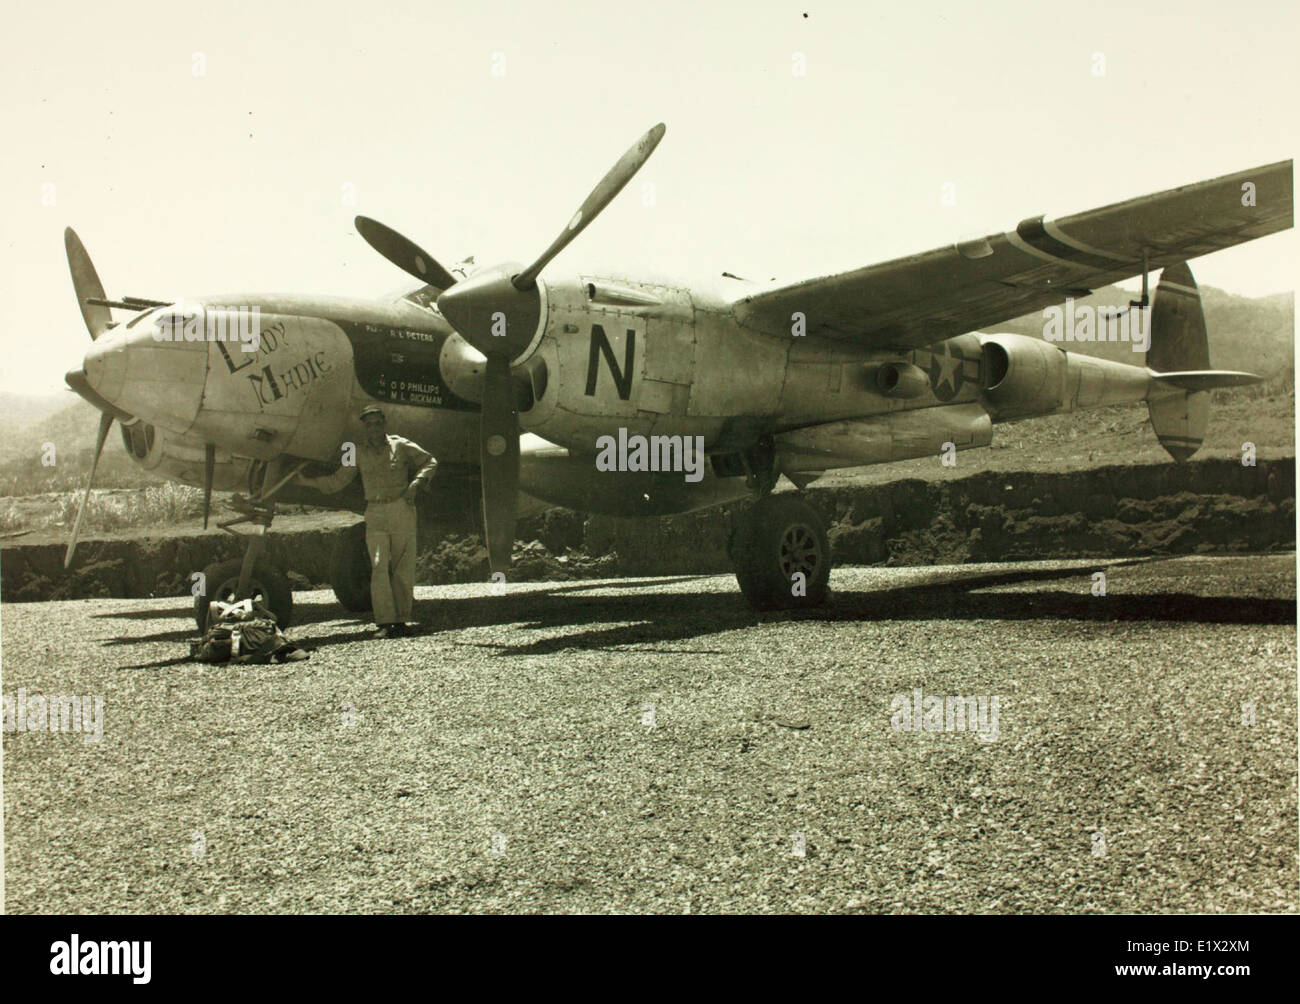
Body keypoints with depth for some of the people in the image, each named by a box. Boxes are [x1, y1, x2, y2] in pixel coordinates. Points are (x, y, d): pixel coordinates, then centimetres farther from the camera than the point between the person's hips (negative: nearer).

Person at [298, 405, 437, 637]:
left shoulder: (401, 446, 6)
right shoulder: (359, 453, 10)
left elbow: (430, 462, 13)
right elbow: (338, 480, 16)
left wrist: (415, 483, -2)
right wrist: (308, 482, 6)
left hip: (402, 509, -1)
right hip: (375, 514, 1)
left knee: (403, 568, 0)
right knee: (379, 567, -10)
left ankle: (400, 620, 7)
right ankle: (385, 622, -10)